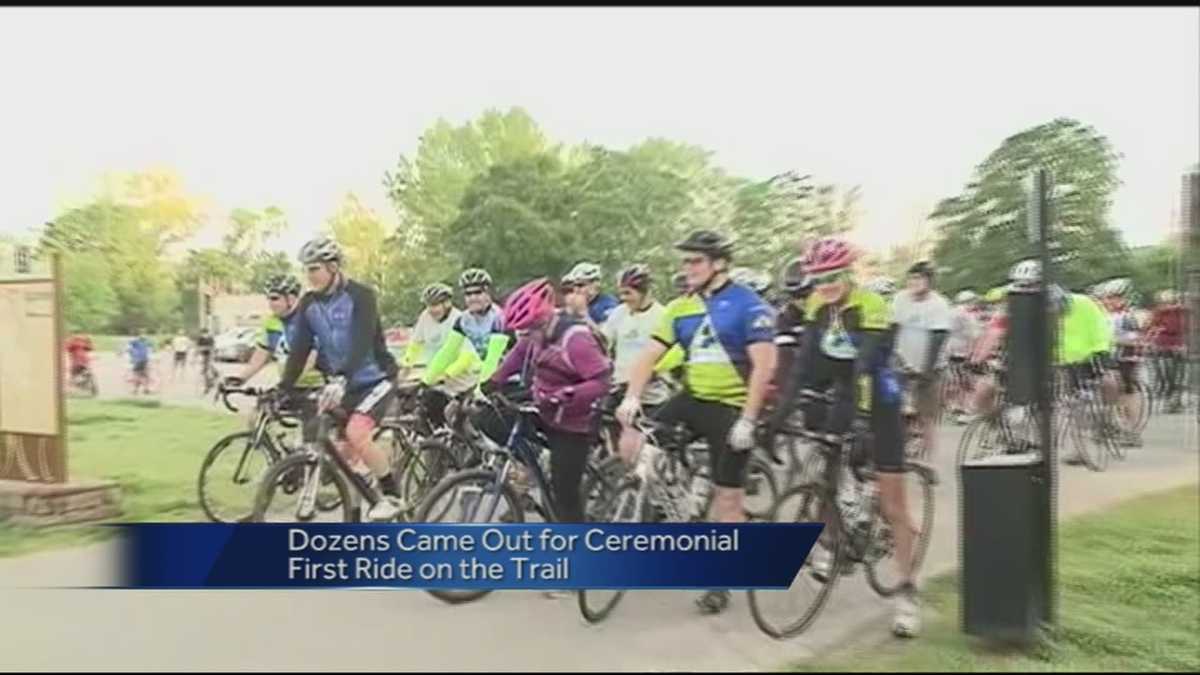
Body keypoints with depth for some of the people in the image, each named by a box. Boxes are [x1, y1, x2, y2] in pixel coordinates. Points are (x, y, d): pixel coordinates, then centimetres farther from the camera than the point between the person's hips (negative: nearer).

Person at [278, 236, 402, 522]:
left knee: (356, 434, -25)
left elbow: (362, 343, -30)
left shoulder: (360, 296, -18)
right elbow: (299, 349, -3)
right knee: (343, 451, 3)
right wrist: (283, 389, -14)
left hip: (376, 379, -6)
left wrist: (340, 379, -44)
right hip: (343, 384, 7)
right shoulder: (308, 305, 0)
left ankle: (392, 495, -8)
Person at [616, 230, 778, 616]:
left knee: (728, 497, 2)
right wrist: (632, 398, -15)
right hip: (692, 399, 5)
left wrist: (747, 420, -21)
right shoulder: (681, 308, 5)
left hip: (731, 408, -5)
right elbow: (650, 355, 0)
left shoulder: (748, 305, -10)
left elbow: (763, 365, -16)